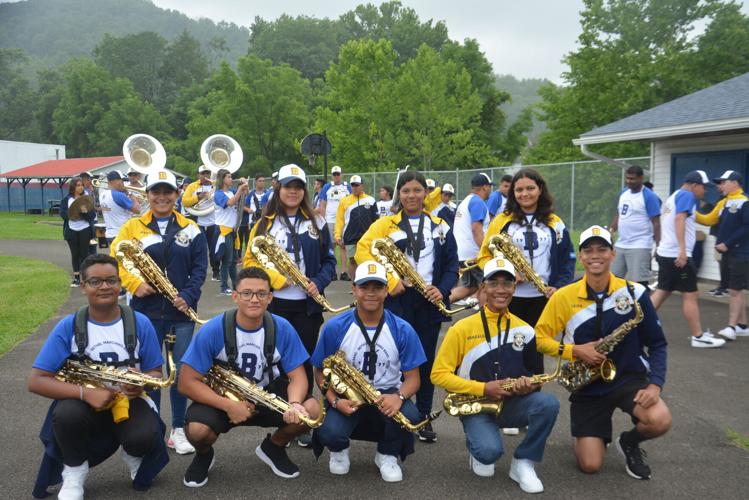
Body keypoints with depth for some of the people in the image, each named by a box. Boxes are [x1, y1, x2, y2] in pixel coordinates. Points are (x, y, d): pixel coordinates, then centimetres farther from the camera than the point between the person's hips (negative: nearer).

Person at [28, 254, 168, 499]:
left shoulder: (140, 323, -7)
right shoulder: (67, 327, -9)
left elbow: (156, 373, 1)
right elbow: (36, 381, -12)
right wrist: (85, 392, -27)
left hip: (129, 402, 0)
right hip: (85, 402, 1)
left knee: (145, 437, -31)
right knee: (66, 414, -34)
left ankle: (133, 455, 10)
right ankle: (74, 473, -2)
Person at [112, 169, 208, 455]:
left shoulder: (191, 229, 5)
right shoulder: (132, 227, 4)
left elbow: (200, 268, 0)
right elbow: (115, 259, -1)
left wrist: (188, 296, -14)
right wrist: (135, 284, -16)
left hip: (181, 312, 0)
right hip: (146, 310, 0)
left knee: (181, 370, 4)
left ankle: (178, 429, 18)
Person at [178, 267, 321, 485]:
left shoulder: (282, 329, -14)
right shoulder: (212, 330, -20)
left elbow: (297, 376, -11)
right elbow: (187, 382, -18)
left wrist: (294, 404, -33)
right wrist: (228, 405, -29)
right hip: (222, 398, -2)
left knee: (311, 411, -22)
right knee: (197, 430, -32)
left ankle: (274, 448, 11)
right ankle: (204, 456, 9)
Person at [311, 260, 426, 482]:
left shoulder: (403, 330, -7)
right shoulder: (334, 327, -9)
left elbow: (412, 377, -4)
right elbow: (321, 371, 0)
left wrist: (399, 396, -27)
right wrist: (335, 401, -19)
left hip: (388, 395, 1)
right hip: (346, 395, 0)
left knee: (410, 416, -32)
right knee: (329, 433, -30)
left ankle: (387, 455, 6)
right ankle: (339, 450, 13)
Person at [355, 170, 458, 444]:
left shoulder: (440, 227, 9)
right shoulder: (385, 224, 0)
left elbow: (452, 265, 8)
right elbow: (362, 251, -12)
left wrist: (442, 290, -9)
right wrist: (390, 281, -17)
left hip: (429, 301, 3)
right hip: (397, 300, -2)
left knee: (426, 359, 10)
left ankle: (424, 417, 24)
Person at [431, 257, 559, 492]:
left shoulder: (525, 330, 2)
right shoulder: (463, 327, -9)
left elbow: (531, 373, 13)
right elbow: (438, 373, -10)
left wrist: (528, 385, -13)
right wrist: (483, 389, -18)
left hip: (511, 403, 4)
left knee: (548, 403, -26)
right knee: (490, 451, -31)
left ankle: (523, 463, -4)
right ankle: (477, 449, 10)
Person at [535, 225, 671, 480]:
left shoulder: (634, 293, -9)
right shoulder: (564, 296, -10)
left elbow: (656, 343, -3)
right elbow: (539, 338, -5)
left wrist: (655, 385, -16)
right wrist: (575, 350, -19)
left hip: (629, 377, 1)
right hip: (587, 385, 0)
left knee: (660, 421, -29)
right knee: (590, 466, -6)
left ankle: (629, 442, 8)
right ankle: (590, 435, 31)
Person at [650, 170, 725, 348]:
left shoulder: (674, 196, 21)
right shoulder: (686, 195, -9)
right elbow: (679, 219, -23)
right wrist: (682, 249, -30)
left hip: (666, 253, 9)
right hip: (678, 255, -9)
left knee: (662, 291, 12)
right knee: (690, 295, -2)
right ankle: (698, 337, 4)